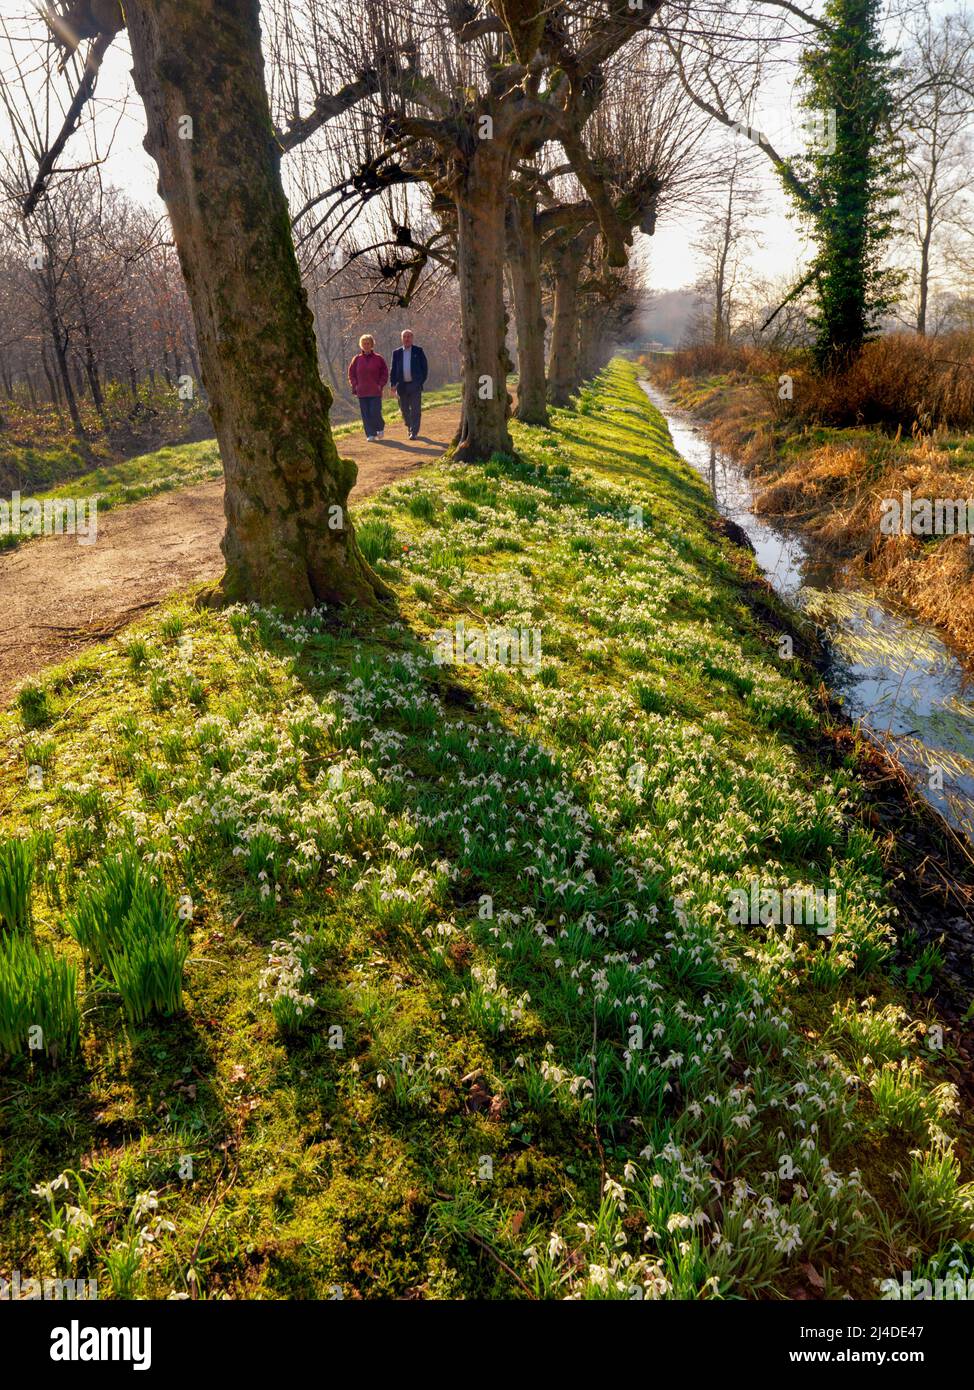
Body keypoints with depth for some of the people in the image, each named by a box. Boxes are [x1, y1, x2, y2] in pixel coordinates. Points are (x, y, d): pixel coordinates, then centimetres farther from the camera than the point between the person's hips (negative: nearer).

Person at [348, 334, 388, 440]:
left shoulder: (378, 359, 2)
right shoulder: (357, 359, 7)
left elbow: (385, 373, 7)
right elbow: (351, 373, 13)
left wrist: (380, 385, -3)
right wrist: (355, 385, 2)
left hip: (375, 392, -2)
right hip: (362, 392, 2)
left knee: (375, 413, -8)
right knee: (366, 414, 0)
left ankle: (380, 428, 20)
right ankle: (371, 434, 6)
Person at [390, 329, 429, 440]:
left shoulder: (418, 351, 3)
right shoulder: (396, 353, 8)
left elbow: (425, 367, 5)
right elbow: (393, 369, 9)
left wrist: (421, 381, -2)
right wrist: (393, 384, -1)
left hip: (415, 385, -2)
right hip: (402, 385, 2)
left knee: (415, 409, -7)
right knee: (404, 409, 9)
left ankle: (414, 432, -5)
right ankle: (409, 427, 31)